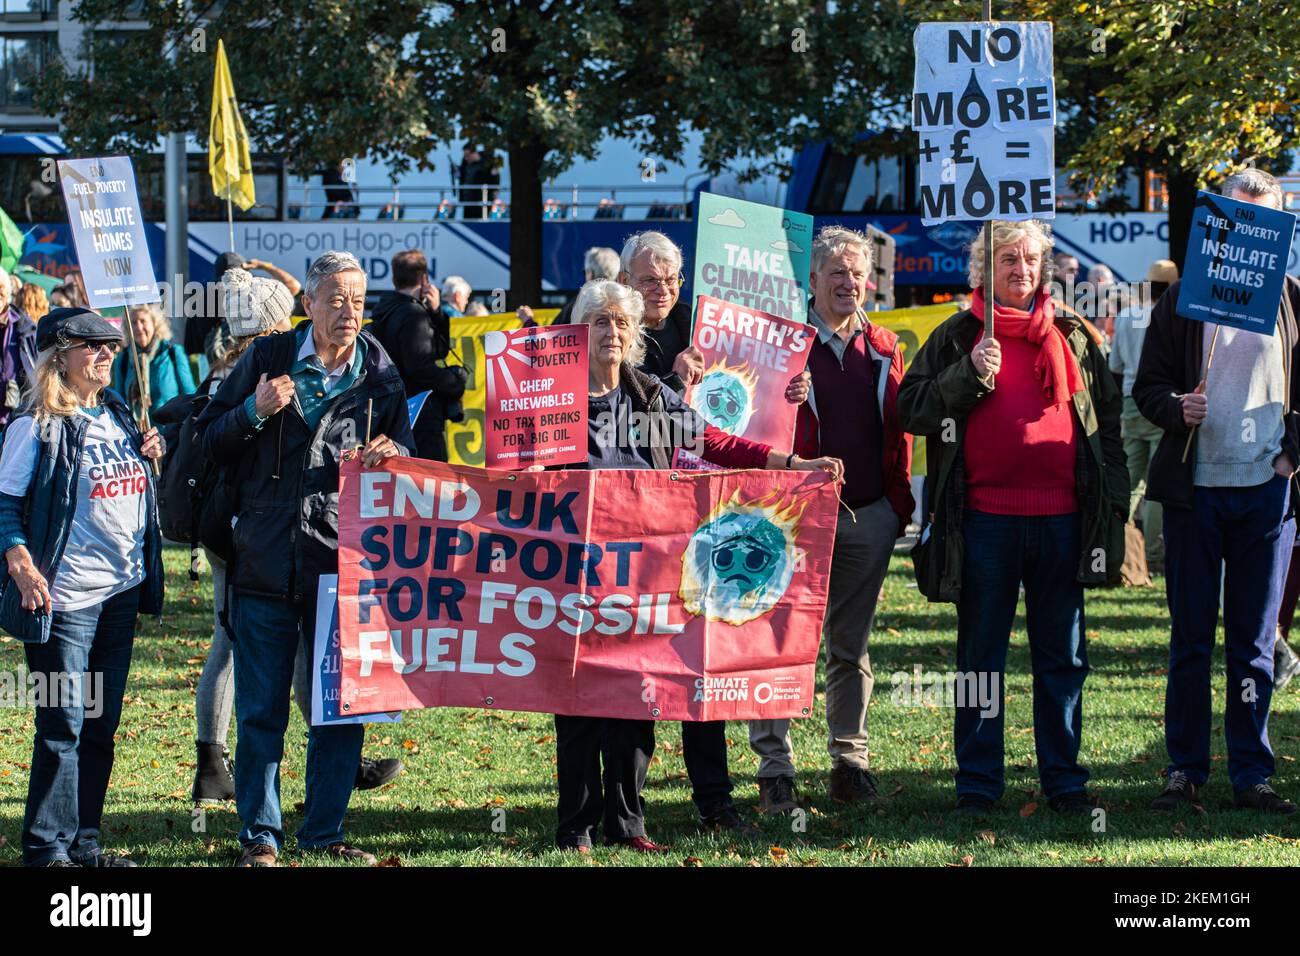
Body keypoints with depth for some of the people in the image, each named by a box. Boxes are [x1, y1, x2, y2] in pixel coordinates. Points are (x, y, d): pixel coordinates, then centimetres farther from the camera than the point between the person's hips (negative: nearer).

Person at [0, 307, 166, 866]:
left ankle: (83, 840, 18)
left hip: (122, 587, 7)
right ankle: (46, 847, 1)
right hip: (67, 592, -7)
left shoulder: (118, 414, 13)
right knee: (63, 725, -6)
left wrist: (148, 457, 6)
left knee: (102, 724, 11)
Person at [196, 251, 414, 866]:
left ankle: (325, 832, 15)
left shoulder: (379, 375, 6)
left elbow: (403, 457, 14)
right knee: (261, 710, 3)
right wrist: (254, 412, -10)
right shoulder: (267, 358, 4)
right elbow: (210, 439, 8)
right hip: (266, 557, -1)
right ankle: (260, 834, 12)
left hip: (342, 558, 1)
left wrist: (391, 456, -9)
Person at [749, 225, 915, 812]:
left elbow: (899, 431, 15)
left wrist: (900, 502, 7)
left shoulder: (883, 349, 13)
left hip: (869, 517, 4)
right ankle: (775, 768, -2)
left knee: (852, 644, 11)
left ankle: (850, 760, 18)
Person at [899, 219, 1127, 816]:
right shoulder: (957, 337, 6)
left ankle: (1064, 779, 15)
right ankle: (978, 783, 10)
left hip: (1061, 518, 2)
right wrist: (970, 374, -14)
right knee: (981, 655, 4)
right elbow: (911, 409, -1)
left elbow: (1107, 415, 15)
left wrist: (1113, 497, 8)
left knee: (1062, 656, 7)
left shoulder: (1072, 337, 11)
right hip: (986, 517, -2)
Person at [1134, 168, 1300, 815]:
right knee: (1190, 641, 4)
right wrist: (1178, 409, -15)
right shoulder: (1183, 299, 5)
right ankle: (1185, 769, 11)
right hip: (1195, 489, 0)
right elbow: (1148, 385, 6)